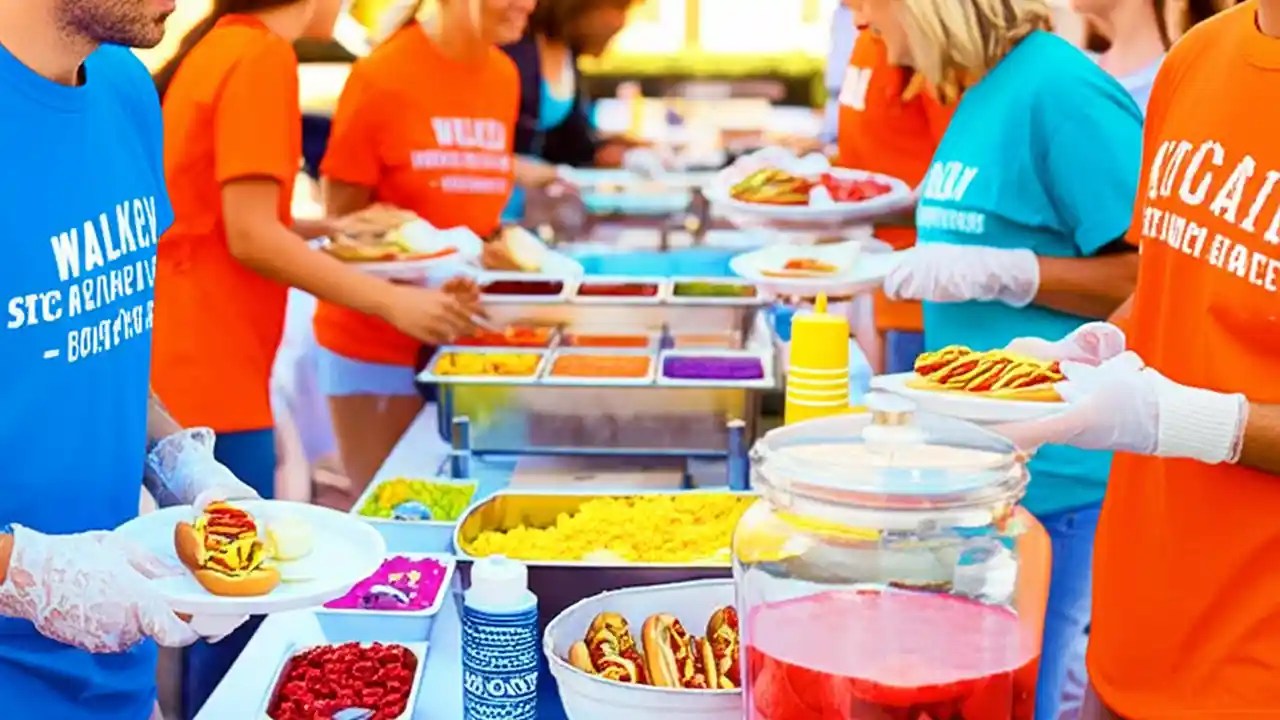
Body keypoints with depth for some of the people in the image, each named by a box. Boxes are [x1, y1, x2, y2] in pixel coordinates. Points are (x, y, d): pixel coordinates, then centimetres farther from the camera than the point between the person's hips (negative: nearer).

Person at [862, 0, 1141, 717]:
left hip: (1048, 476, -9)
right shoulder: (981, 96, 11)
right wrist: (860, 267, 12)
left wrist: (999, 272, -23)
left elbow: (1151, 275, -18)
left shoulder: (1060, 89, -16)